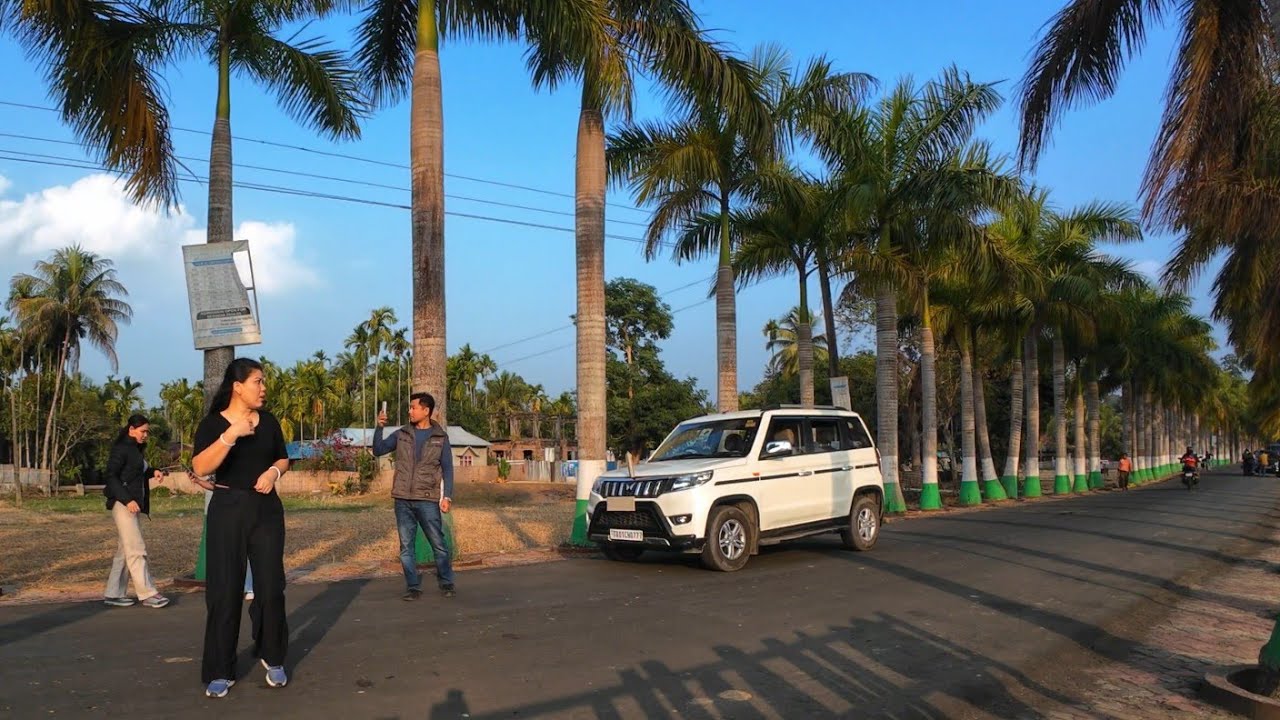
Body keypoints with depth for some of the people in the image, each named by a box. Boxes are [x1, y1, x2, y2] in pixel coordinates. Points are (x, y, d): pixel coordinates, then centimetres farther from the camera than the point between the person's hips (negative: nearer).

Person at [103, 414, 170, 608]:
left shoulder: (136, 449, 18)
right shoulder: (121, 448, -8)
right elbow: (111, 476, -14)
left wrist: (153, 472, 1)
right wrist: (127, 500, -20)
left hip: (132, 504, 9)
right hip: (123, 504, -9)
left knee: (124, 551, 10)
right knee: (136, 550, -8)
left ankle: (113, 594, 15)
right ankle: (147, 593, -7)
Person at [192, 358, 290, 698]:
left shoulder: (268, 421, 5)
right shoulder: (213, 423, -5)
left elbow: (283, 459, 16)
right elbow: (200, 467, -18)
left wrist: (273, 471, -6)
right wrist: (231, 435, -28)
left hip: (267, 509, 3)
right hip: (228, 510, -3)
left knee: (270, 586, 3)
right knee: (224, 590, 0)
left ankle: (273, 658, 21)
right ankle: (220, 672, 9)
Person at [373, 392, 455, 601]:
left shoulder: (440, 437, 2)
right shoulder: (402, 434, 8)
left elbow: (447, 469, 1)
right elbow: (378, 450, 8)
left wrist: (447, 496, -8)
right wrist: (379, 428, -6)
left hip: (427, 500, -3)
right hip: (403, 499, 3)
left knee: (438, 544, -1)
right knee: (406, 546, 4)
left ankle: (446, 583, 13)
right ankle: (413, 587, 12)